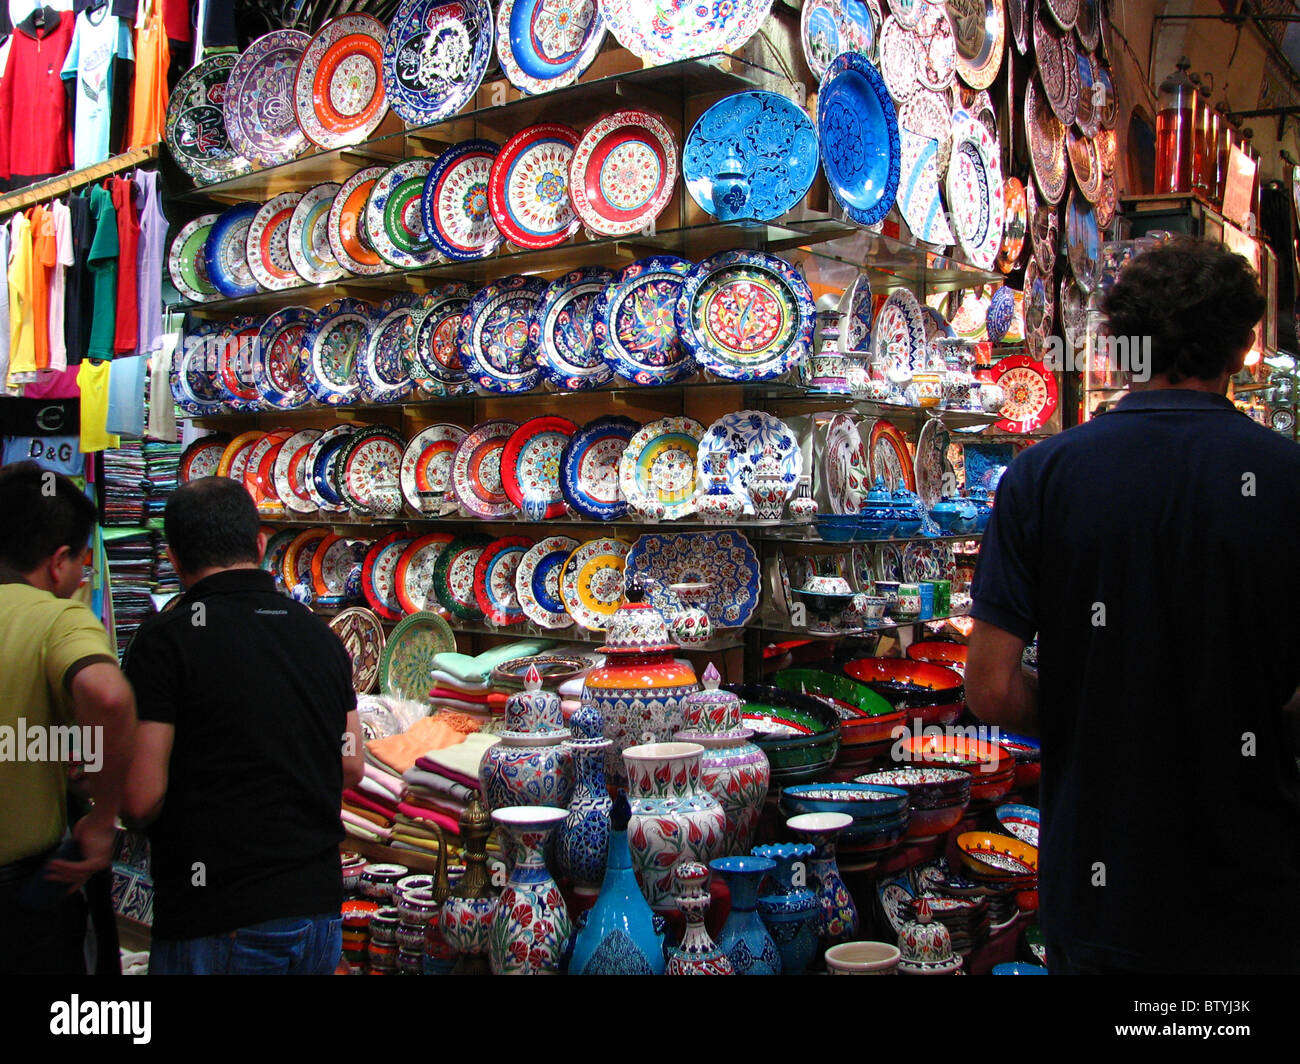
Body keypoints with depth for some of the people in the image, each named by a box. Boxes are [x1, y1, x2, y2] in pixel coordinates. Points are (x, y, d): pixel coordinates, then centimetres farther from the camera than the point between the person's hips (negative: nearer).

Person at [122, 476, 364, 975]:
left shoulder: (165, 639, -11)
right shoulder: (322, 635, 6)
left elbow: (142, 799, -15)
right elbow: (351, 769, 13)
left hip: (217, 924, -5)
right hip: (320, 905, 6)